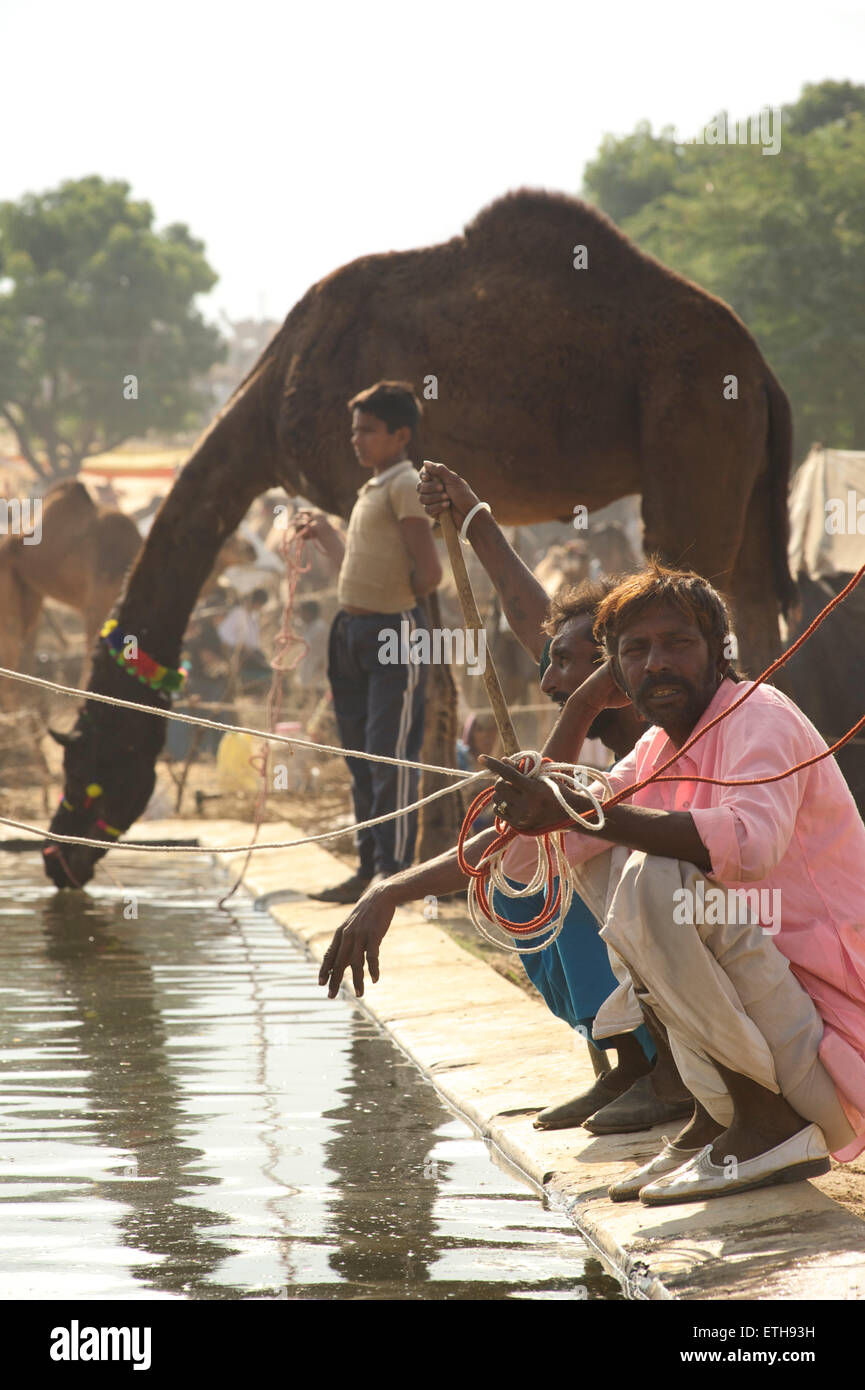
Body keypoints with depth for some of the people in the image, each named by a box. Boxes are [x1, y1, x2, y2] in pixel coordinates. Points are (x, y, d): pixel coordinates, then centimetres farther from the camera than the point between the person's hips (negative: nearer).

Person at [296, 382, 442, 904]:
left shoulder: (406, 485, -10)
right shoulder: (372, 491, 18)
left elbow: (429, 573, -18)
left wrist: (399, 601, -3)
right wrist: (325, 533, 33)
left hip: (395, 631, -10)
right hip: (356, 633, 10)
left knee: (390, 753, -9)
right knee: (362, 759, 12)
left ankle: (394, 869, -6)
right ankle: (369, 869, 18)